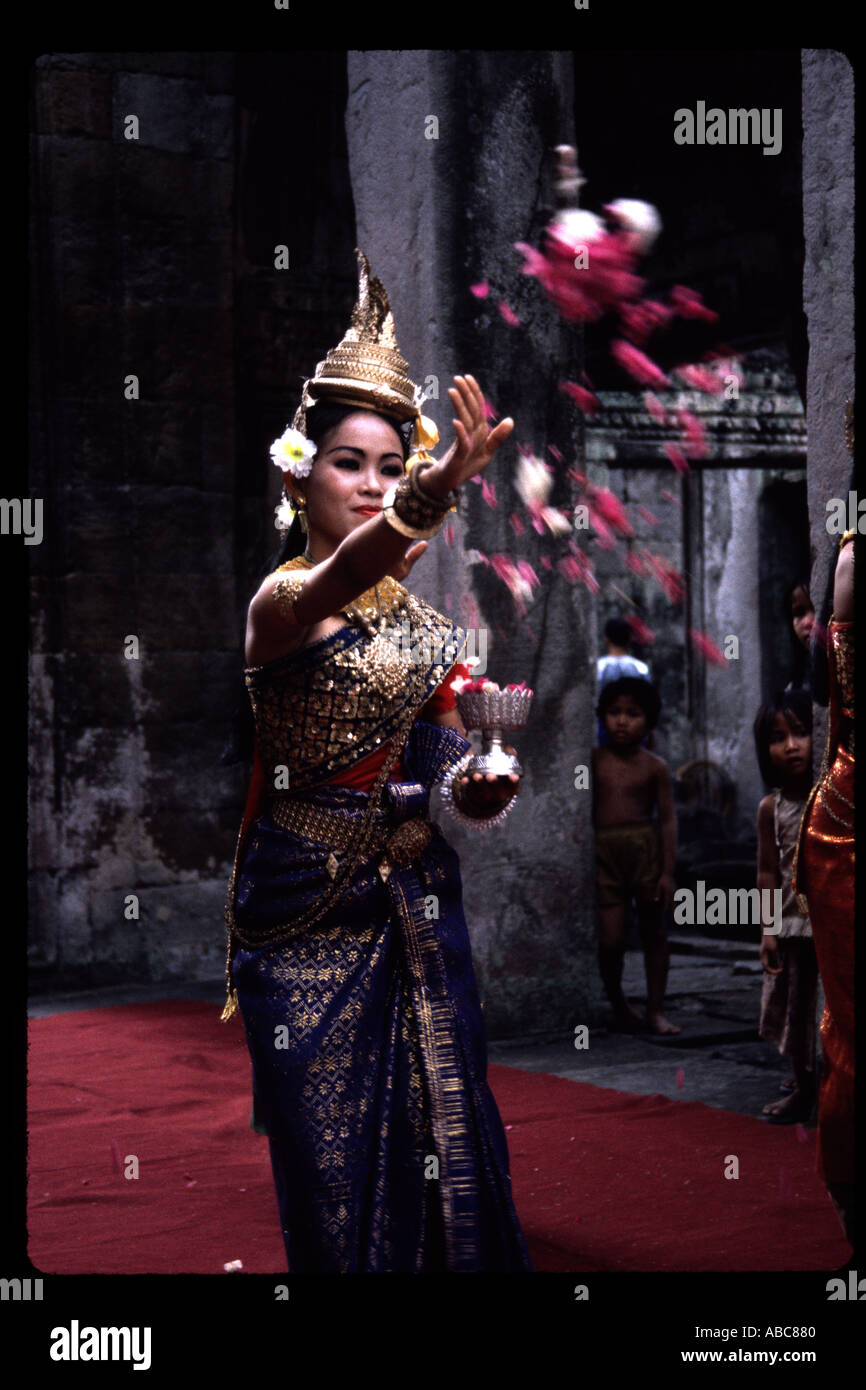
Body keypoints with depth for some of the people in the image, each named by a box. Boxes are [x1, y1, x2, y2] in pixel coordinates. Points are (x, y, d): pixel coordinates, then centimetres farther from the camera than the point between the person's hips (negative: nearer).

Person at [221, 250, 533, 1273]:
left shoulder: (424, 621, 10)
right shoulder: (281, 601, -10)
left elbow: (473, 800, 11)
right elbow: (332, 585, -37)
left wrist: (500, 767, -12)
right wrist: (430, 500, -55)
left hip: (416, 910, 6)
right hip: (306, 913, -5)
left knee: (444, 1144, 8)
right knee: (332, 1164, -2)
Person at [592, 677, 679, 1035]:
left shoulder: (654, 767, 2)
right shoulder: (594, 761, 5)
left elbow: (668, 818, 0)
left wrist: (668, 871, -5)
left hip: (645, 847, 0)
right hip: (604, 852, 0)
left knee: (653, 932, 7)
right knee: (610, 939, -4)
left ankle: (655, 1011, 17)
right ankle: (618, 1003, 19)